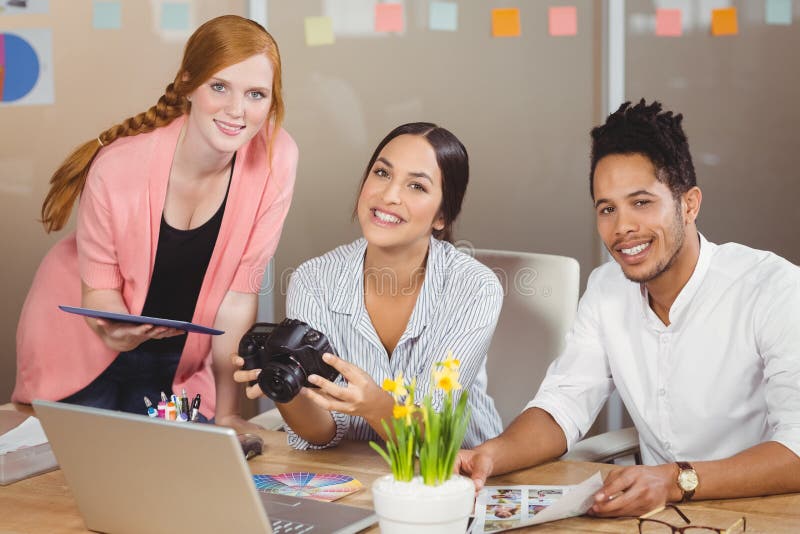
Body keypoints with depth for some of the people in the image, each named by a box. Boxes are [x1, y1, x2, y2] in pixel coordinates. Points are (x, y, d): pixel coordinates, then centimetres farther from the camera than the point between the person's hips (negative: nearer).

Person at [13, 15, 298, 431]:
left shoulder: (275, 159, -21)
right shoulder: (119, 165, -27)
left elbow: (240, 290, -14)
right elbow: (99, 286, -14)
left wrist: (226, 413, -11)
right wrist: (116, 328, -38)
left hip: (180, 362, 2)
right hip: (82, 349, -2)